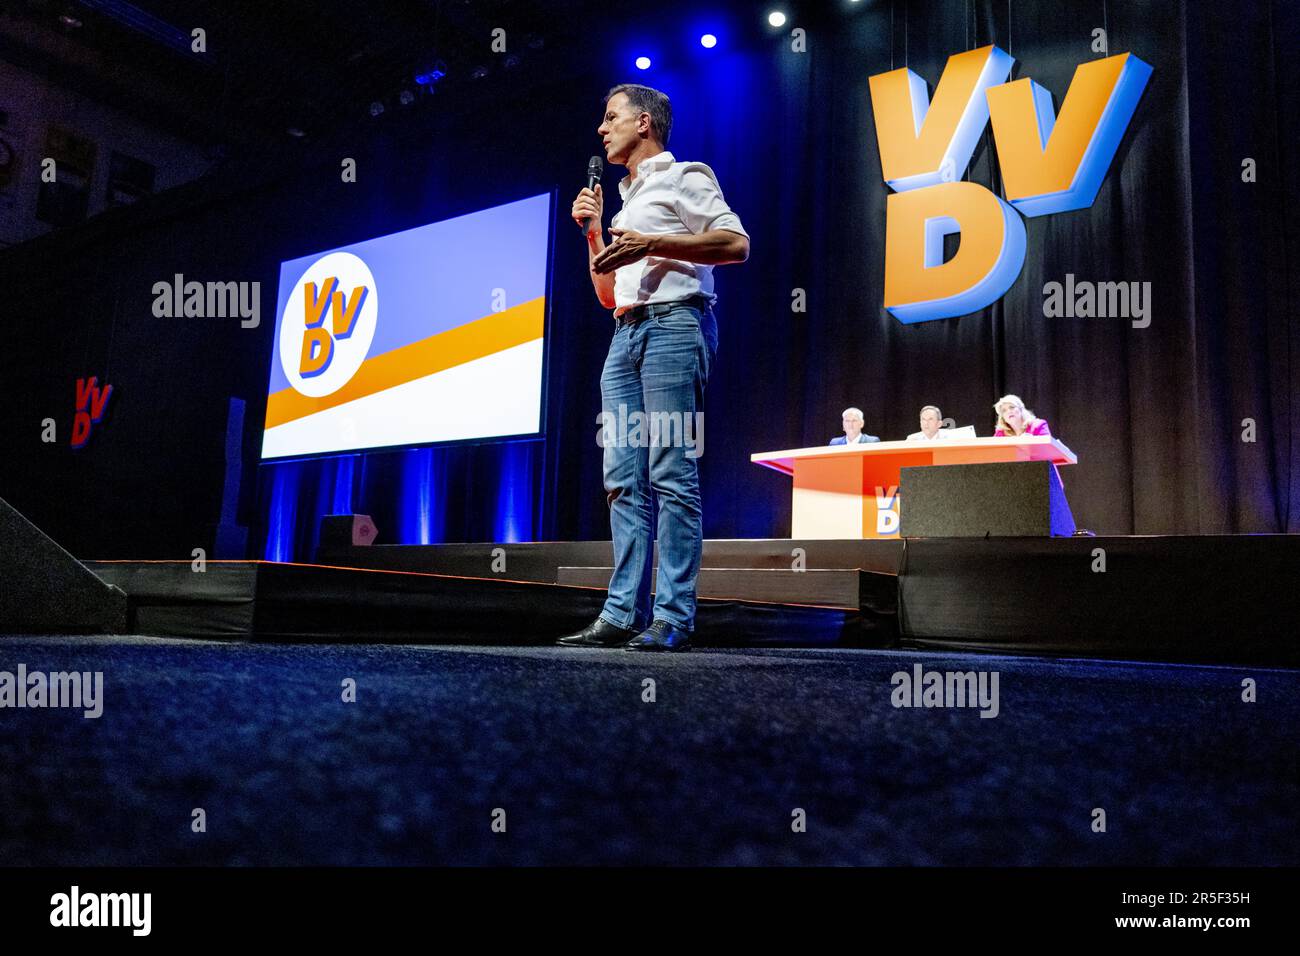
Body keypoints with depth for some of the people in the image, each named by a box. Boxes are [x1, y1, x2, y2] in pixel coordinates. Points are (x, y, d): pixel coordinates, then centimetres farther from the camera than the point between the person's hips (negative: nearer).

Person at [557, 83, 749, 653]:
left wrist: (651, 244, -11)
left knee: (671, 472, -13)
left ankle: (672, 617, -13)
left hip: (673, 323, -8)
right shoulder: (625, 201, 30)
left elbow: (736, 244, -7)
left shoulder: (683, 176, 8)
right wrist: (593, 233, 17)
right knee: (624, 478, -1)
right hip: (625, 335, 8)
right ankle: (623, 614, -1)